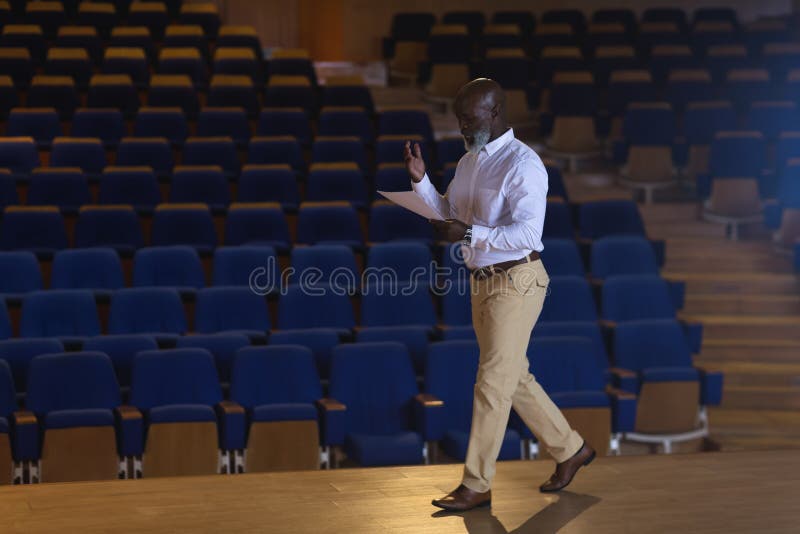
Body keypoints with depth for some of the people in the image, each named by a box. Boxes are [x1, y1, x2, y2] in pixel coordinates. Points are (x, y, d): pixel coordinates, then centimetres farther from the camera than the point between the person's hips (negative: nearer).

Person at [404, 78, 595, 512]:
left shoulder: (522, 164, -16)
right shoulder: (468, 161, 11)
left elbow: (527, 233, -24)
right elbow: (448, 214, 17)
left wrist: (470, 233, -30)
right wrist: (420, 181, 3)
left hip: (516, 281, -9)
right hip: (481, 281, 9)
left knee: (493, 383, -5)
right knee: (514, 378, 16)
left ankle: (476, 486, 1)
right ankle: (570, 449, 31)